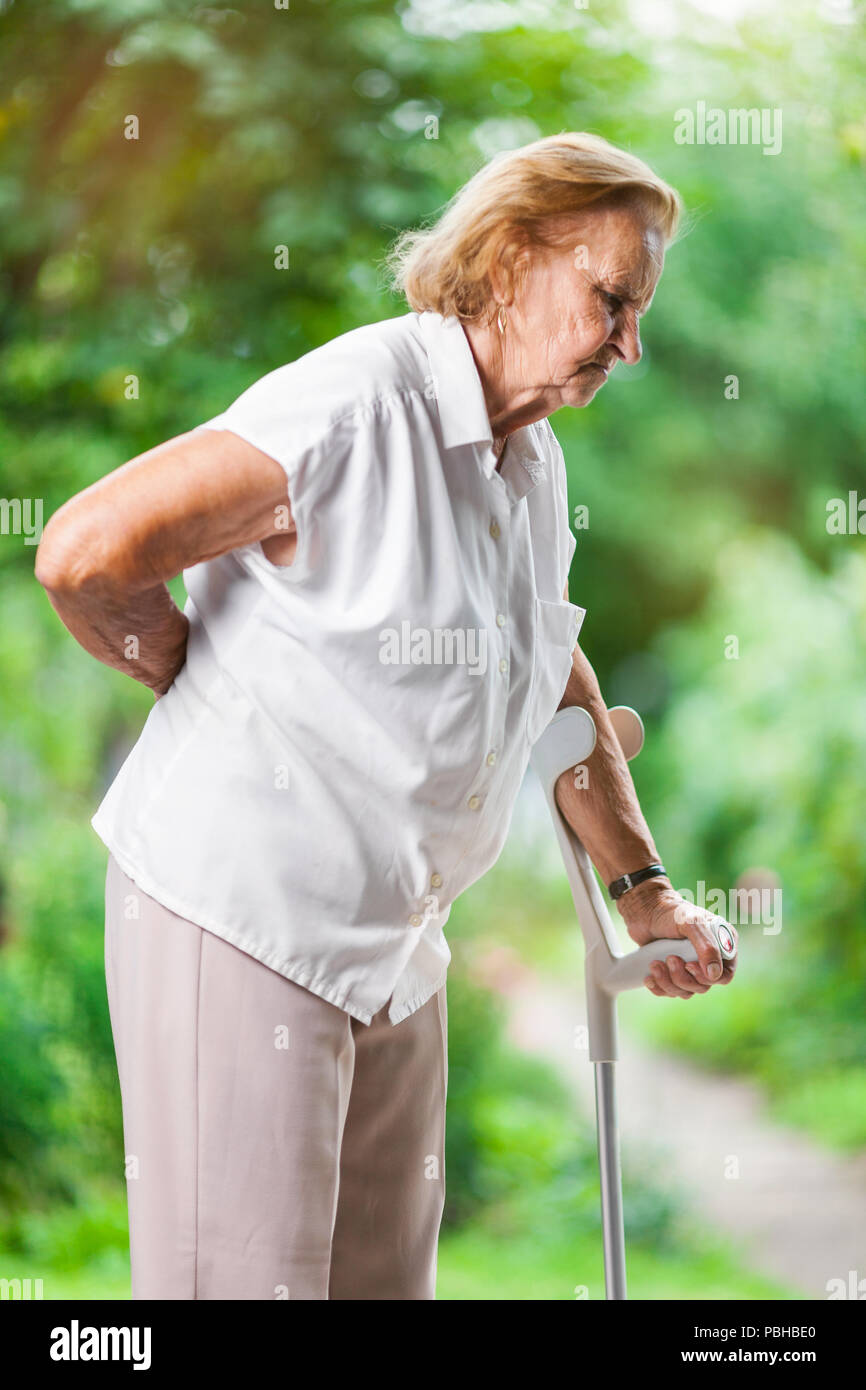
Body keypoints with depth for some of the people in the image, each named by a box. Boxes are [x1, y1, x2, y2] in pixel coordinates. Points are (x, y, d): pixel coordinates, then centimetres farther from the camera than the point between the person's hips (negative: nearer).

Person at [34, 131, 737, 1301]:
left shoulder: (535, 460, 9)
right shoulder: (356, 406, -20)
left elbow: (557, 679, 24)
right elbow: (83, 553, -24)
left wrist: (644, 888, 23)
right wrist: (226, 693, -7)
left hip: (393, 939, 9)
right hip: (239, 910, -9)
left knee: (390, 1274, 17)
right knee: (248, 1273, -2)